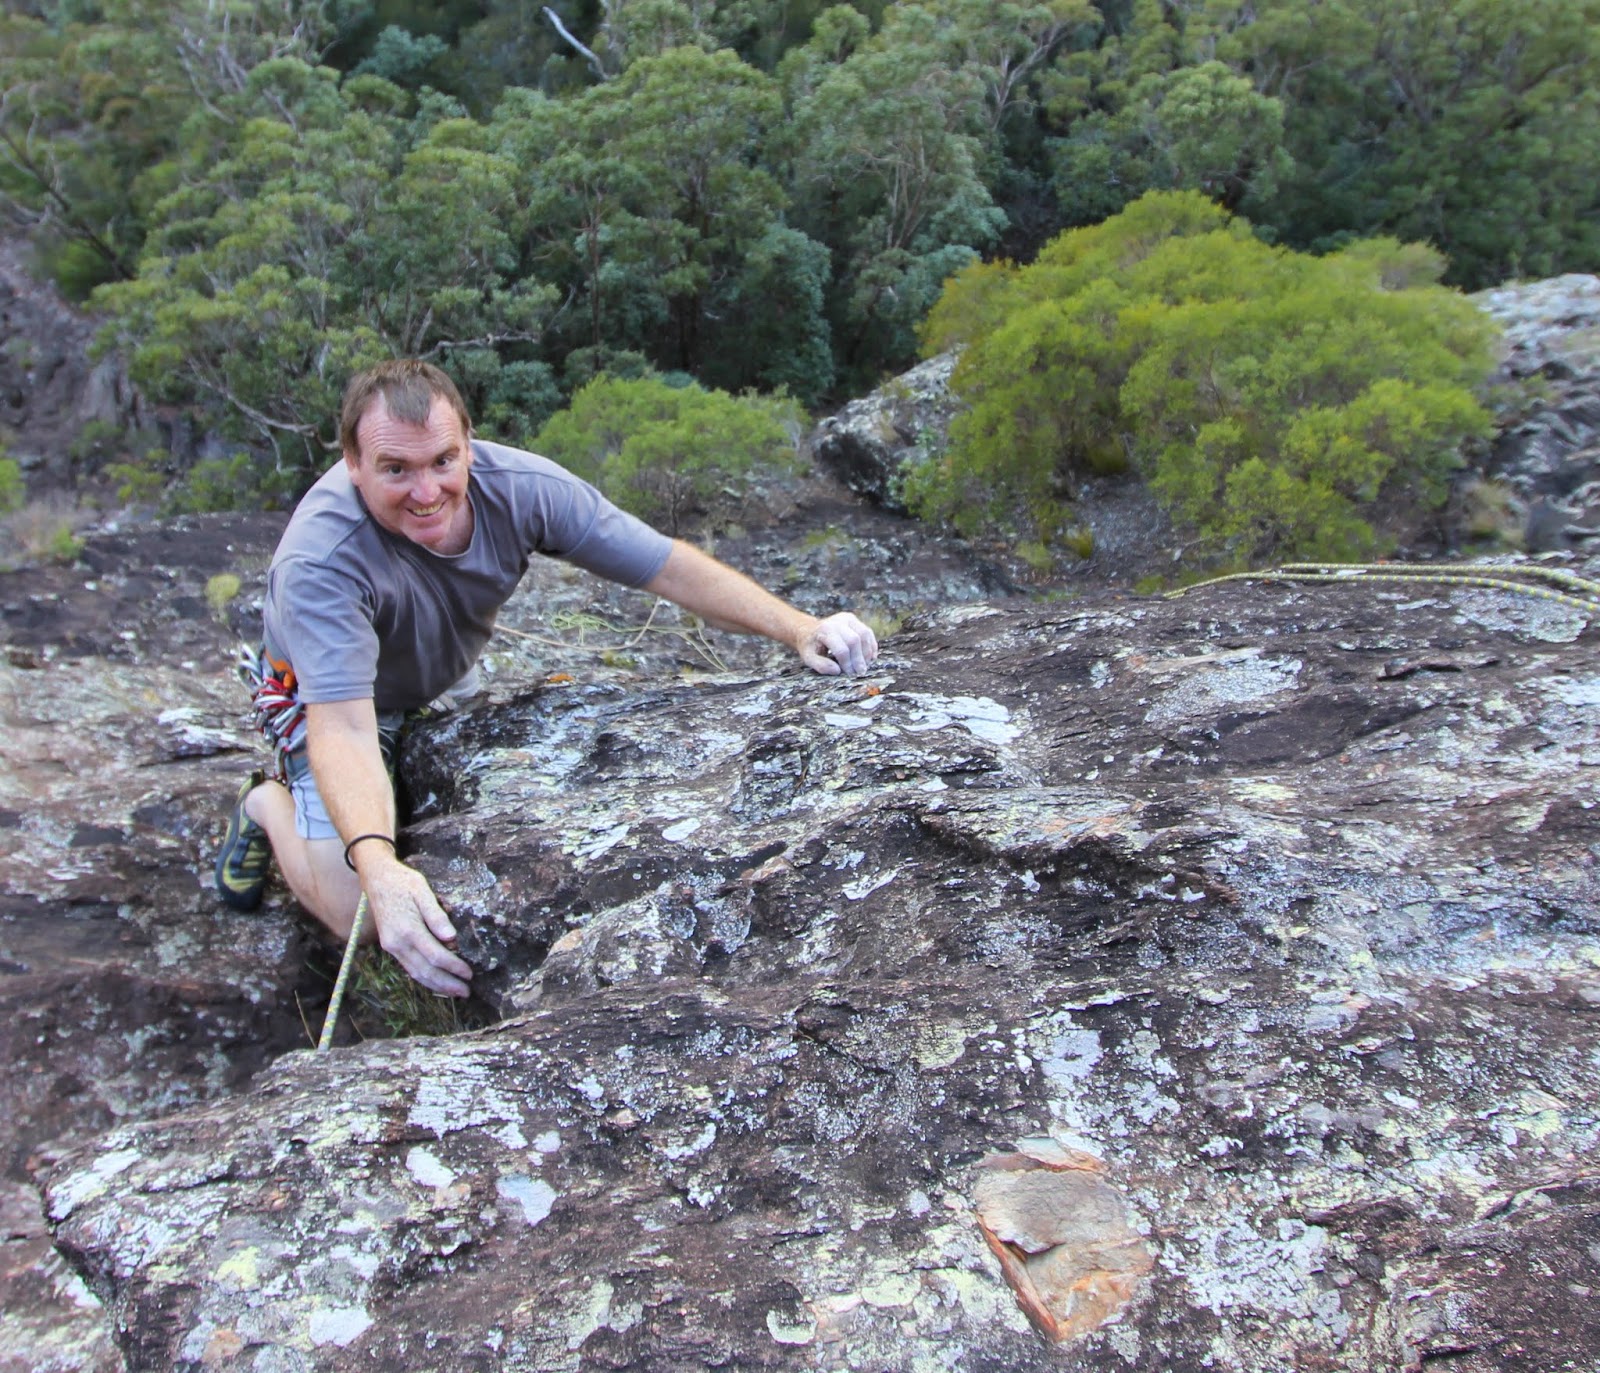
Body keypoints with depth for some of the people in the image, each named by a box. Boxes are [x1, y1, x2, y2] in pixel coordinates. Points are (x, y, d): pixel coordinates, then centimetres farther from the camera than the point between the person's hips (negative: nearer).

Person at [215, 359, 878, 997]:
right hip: (329, 690, -5)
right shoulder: (319, 562, -41)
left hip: (446, 681, 5)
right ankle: (270, 805, 15)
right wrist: (377, 867, -66)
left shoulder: (520, 487, -30)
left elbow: (668, 565, -26)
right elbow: (343, 730, -49)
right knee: (357, 913, -14)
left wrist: (798, 627, -37)